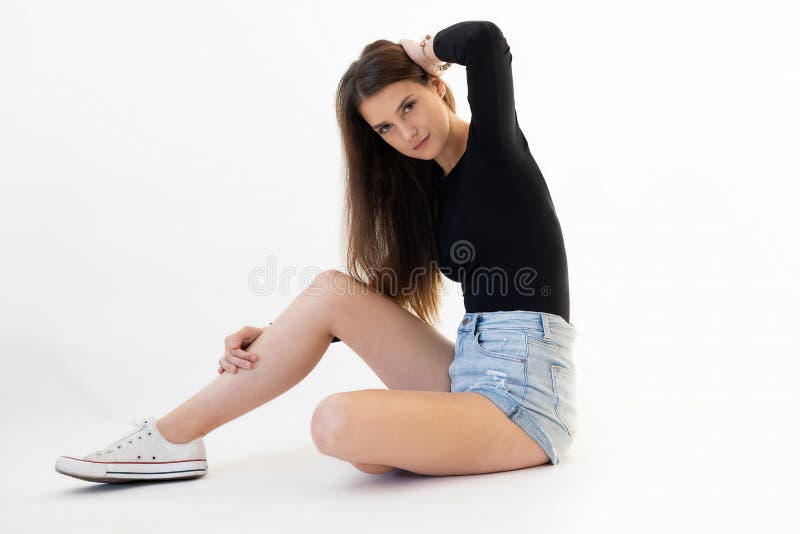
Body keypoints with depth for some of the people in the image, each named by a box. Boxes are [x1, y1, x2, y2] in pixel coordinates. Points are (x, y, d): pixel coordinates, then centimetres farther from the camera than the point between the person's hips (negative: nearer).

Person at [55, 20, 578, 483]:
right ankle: (175, 435, 0)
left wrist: (429, 49, -4)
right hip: (468, 376, 7)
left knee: (337, 424, -31)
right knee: (332, 290, -7)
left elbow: (486, 39, -26)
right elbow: (386, 296, 11)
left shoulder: (496, 148, -6)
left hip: (524, 395, -7)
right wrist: (280, 338, 1)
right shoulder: (428, 187, 13)